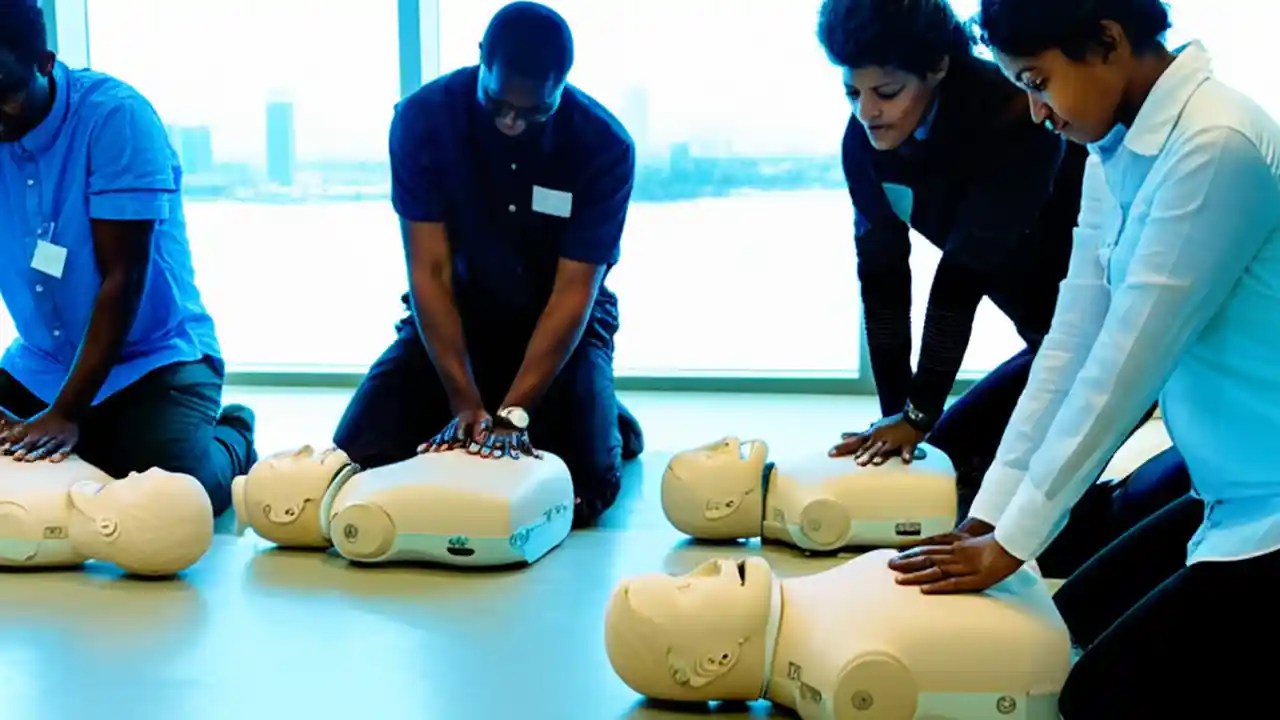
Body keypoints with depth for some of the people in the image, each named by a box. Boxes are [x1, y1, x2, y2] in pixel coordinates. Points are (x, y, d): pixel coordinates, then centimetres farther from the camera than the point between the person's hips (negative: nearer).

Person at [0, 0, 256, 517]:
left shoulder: (114, 116, -19)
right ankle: (101, 453, 16)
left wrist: (65, 413, -26)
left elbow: (123, 278, -21)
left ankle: (233, 441, 9)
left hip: (154, 360, -5)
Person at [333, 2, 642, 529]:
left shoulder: (605, 145, -22)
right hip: (455, 314, 2)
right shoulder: (423, 118, -19)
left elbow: (574, 293, -21)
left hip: (561, 321, -1)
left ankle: (604, 419, 12)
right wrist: (466, 403, -27)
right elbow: (429, 272, -19)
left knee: (586, 483, -23)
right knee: (360, 457, -14)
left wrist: (513, 413, -30)